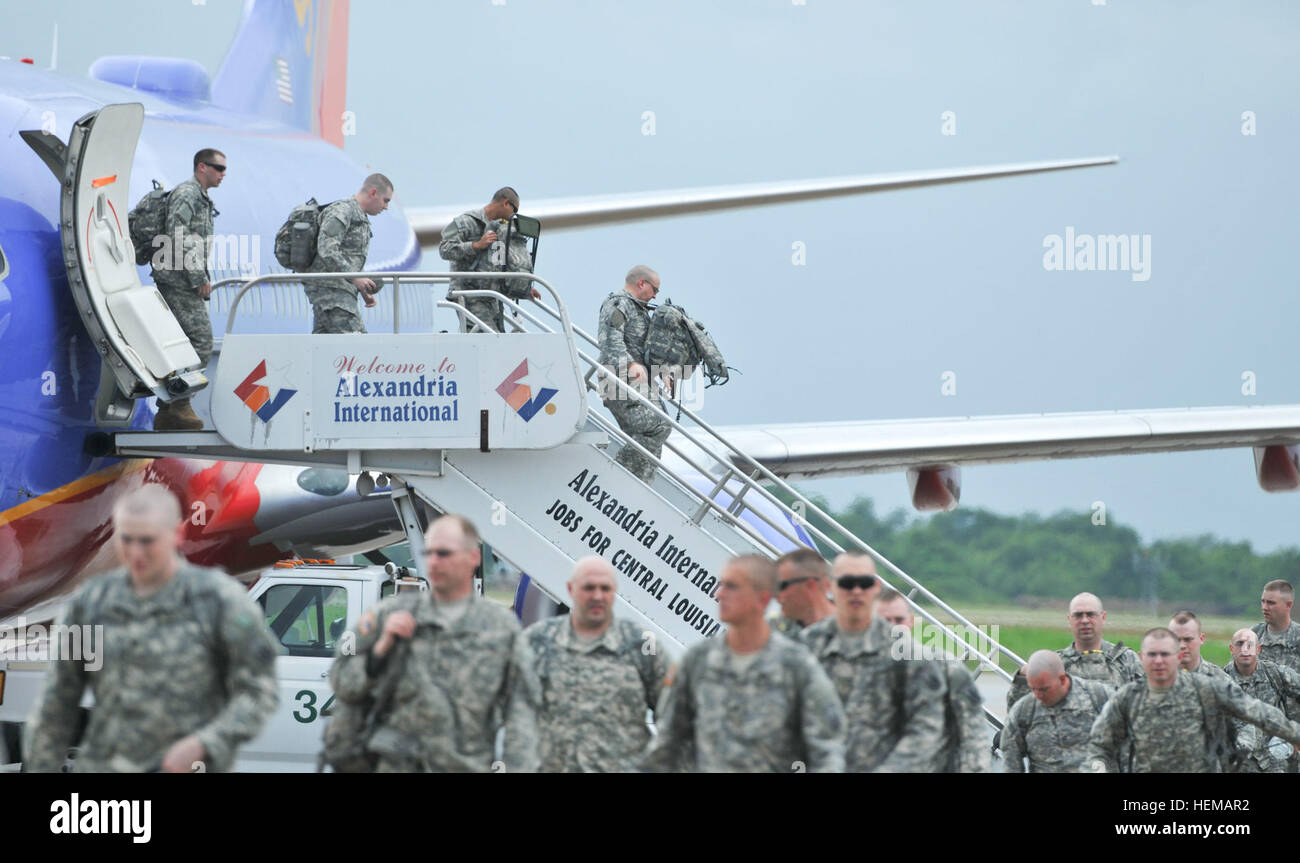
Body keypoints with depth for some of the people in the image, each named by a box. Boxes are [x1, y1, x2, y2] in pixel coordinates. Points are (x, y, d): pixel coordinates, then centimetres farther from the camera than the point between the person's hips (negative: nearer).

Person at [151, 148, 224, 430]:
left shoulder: (202, 199, 23)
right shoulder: (186, 193, -9)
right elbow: (178, 236, -20)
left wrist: (203, 280, 16)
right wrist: (199, 279, -18)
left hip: (187, 282, 10)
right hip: (177, 279, -10)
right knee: (200, 340, -14)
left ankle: (167, 412, 10)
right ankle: (179, 405, -14)